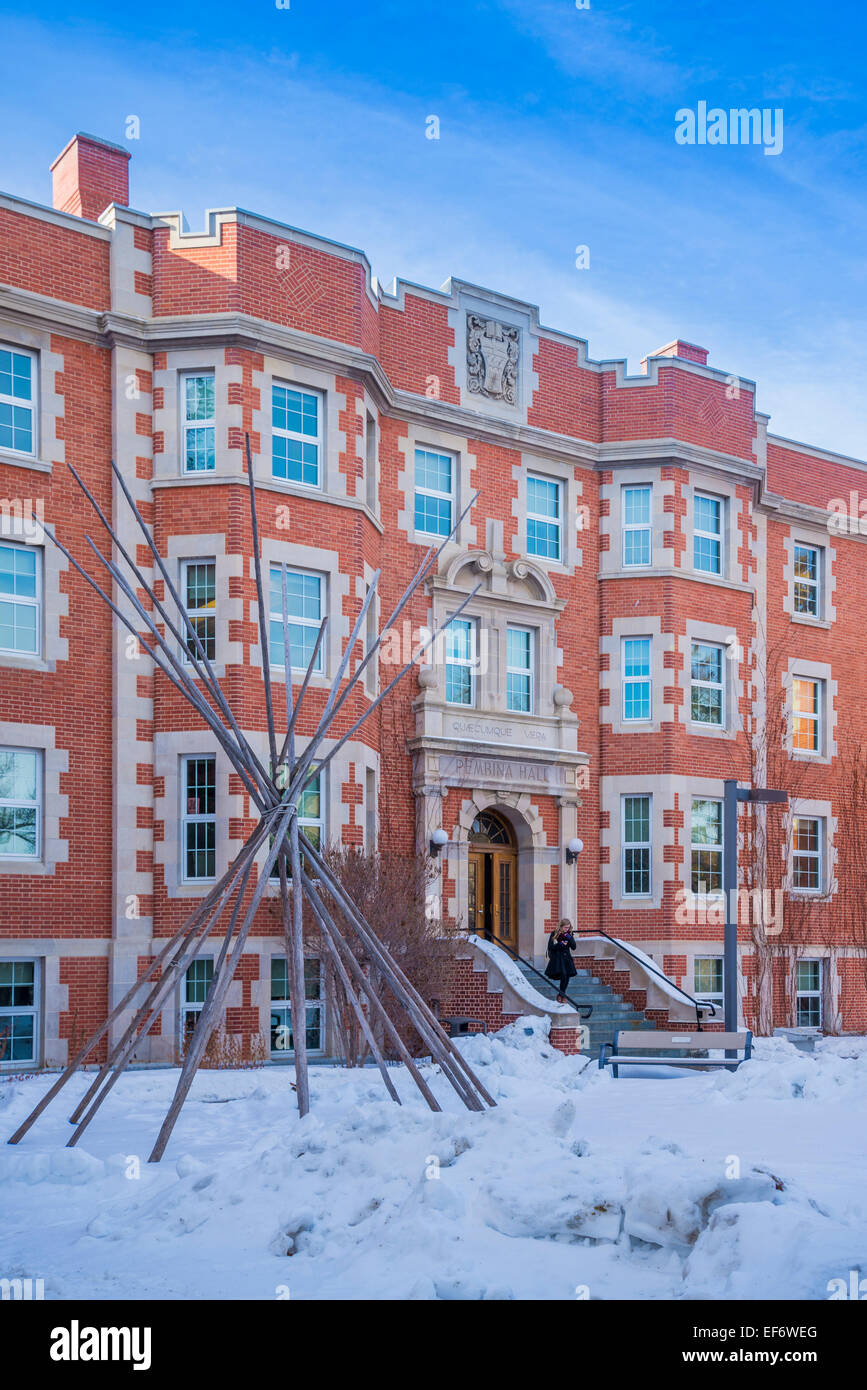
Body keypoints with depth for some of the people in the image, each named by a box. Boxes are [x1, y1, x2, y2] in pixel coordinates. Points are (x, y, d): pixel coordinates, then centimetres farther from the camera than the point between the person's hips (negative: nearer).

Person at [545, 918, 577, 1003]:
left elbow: (574, 947, 3)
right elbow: (550, 947, -5)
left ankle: (561, 994, 15)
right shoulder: (554, 934, -3)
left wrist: (570, 938, -12)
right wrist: (560, 944, -17)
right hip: (557, 959, -4)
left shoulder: (569, 934, 7)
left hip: (567, 959, 4)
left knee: (567, 977, -4)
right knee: (563, 974, -21)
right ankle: (562, 995, -5)